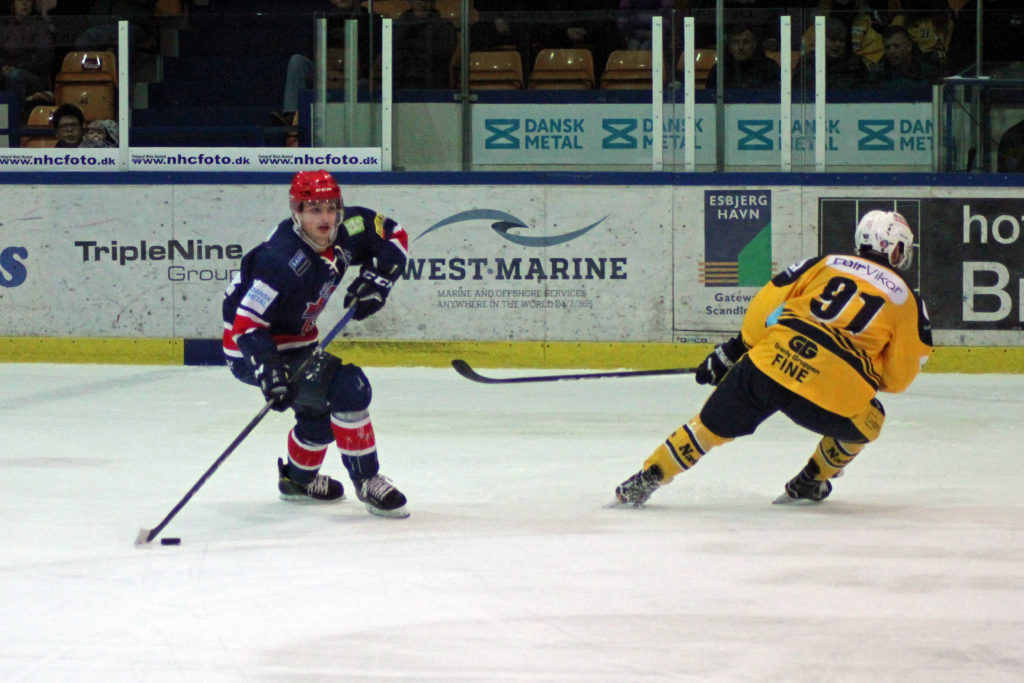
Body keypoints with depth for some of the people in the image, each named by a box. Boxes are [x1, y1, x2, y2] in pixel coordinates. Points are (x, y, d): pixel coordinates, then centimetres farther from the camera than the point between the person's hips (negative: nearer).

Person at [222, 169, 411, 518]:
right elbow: (248, 325, -33)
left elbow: (394, 236, 8)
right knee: (348, 386, -23)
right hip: (249, 350, -10)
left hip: (295, 338, 10)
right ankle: (367, 482, -13)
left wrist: (377, 279, -7)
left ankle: (298, 479, 53)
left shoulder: (346, 230, -10)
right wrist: (269, 371, -44)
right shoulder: (281, 261, -33)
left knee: (322, 402, 29)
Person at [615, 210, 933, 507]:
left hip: (771, 362, 2)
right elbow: (898, 377, 14)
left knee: (712, 425, 20)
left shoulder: (825, 264, 19)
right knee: (867, 423, 30)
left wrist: (736, 348, 24)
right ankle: (809, 483, 30)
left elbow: (765, 304, 14)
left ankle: (647, 479, 20)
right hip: (833, 394, -2)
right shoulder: (906, 300, 14)